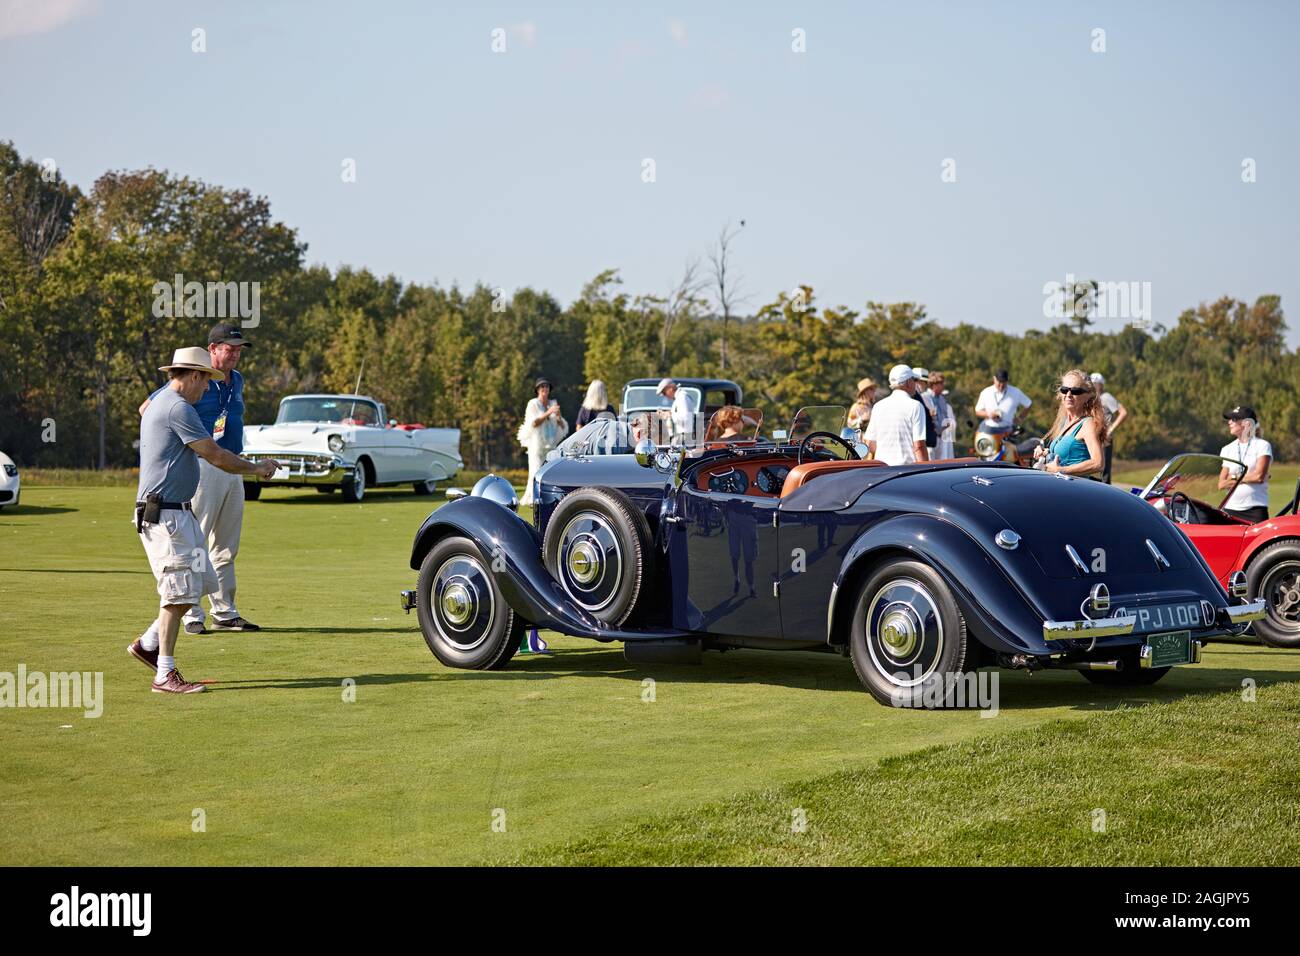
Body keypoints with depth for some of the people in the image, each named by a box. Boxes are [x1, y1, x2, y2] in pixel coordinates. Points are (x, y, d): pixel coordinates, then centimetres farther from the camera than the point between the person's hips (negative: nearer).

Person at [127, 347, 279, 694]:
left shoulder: (159, 403, 18)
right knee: (179, 590, -10)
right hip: (164, 513, -11)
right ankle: (165, 675, -7)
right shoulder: (178, 408, -15)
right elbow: (216, 457, -15)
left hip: (179, 512, 11)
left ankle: (148, 643, 19)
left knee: (200, 582, 12)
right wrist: (257, 468, -1)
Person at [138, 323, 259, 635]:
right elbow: (147, 408, -6)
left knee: (226, 547, 11)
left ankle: (225, 613, 18)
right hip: (203, 466, -8)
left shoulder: (237, 381, 14)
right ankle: (191, 616, -3)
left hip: (233, 467, 8)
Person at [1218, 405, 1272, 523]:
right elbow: (1221, 484, 7)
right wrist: (1249, 478, -4)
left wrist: (1234, 477, 2)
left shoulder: (1262, 446, 2)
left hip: (1255, 509, -4)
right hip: (1231, 508, 4)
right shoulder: (1227, 449, 14)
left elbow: (1259, 476, -10)